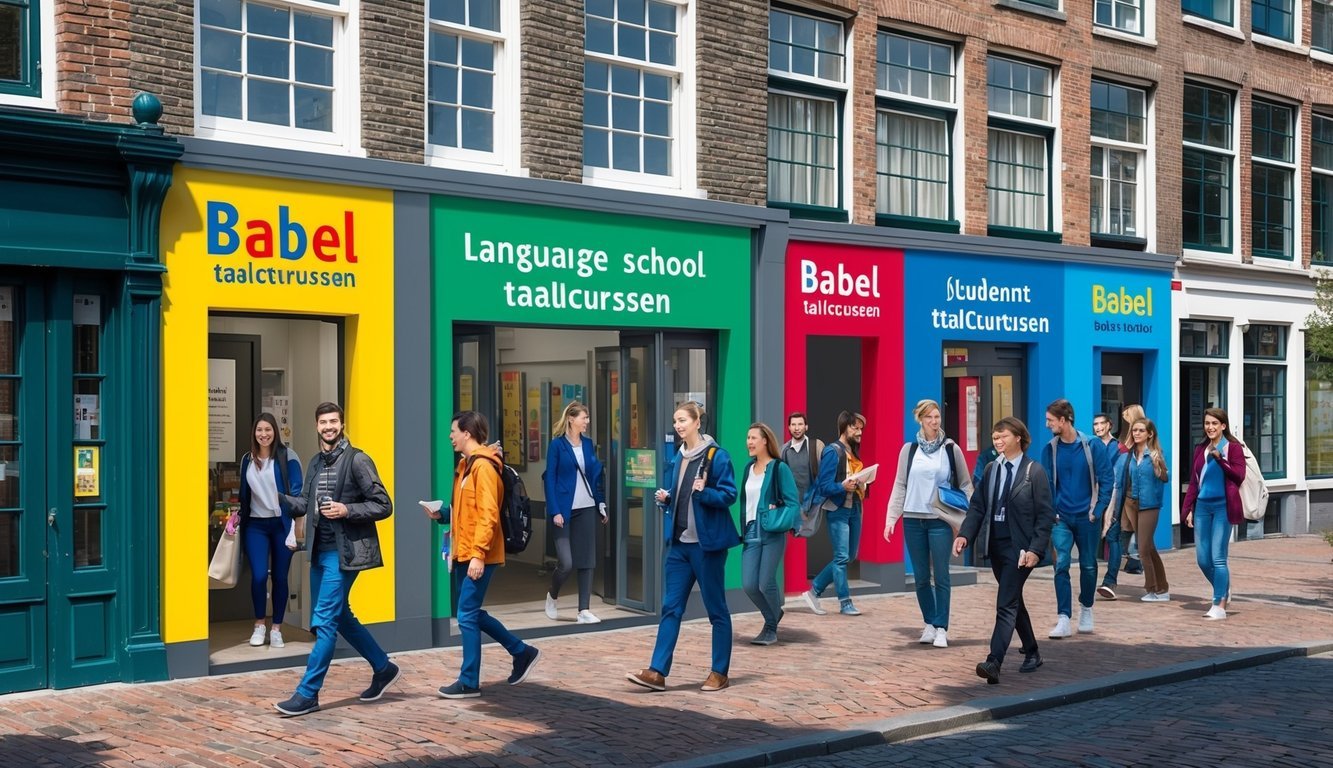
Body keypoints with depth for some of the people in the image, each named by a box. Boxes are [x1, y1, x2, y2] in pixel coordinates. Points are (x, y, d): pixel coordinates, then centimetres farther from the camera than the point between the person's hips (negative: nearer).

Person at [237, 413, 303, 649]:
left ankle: (276, 629, 16)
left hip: (281, 523, -2)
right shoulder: (247, 460, 8)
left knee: (280, 577, 3)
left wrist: (295, 525, -15)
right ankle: (259, 625, 10)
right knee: (259, 575, -10)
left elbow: (297, 491, -7)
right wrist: (239, 514, 9)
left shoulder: (287, 457, -4)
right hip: (256, 525, 2)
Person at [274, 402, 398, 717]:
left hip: (343, 553, -8)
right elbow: (305, 505, 16)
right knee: (340, 617, 16)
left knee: (325, 621, -7)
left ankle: (308, 693, -2)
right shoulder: (316, 462, 12)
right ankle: (383, 667, 31)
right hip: (320, 551, 8)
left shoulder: (357, 460, -10)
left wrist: (347, 510, -21)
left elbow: (383, 505, -10)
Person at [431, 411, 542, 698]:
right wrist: (443, 513, 7)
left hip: (477, 556, -10)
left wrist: (478, 554, -24)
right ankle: (522, 652, 25)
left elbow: (488, 515, -21)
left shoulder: (483, 467, -15)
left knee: (467, 616, -4)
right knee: (471, 613, 14)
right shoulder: (466, 464, 15)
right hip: (464, 554, 10)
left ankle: (469, 683, 5)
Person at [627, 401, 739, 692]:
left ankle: (720, 673, 12)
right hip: (679, 542, 7)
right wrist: (664, 498, 1)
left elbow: (729, 495, -11)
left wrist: (703, 492, -27)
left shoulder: (716, 455, -9)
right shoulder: (676, 458, 12)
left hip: (707, 543, -7)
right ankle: (657, 672, 2)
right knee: (671, 607, 3)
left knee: (716, 608, 4)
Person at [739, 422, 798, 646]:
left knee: (766, 583, -5)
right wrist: (743, 528, 13)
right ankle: (773, 616, 27)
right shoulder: (749, 468, 13)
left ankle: (771, 628, 18)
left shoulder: (779, 468, -5)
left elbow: (793, 502, -7)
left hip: (772, 534, -5)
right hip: (751, 534, 5)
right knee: (749, 585, 0)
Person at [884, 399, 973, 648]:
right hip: (913, 520, 2)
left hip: (941, 521, -2)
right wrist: (891, 518, 0)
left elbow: (965, 485, 6)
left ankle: (941, 628, 2)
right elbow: (900, 486, 7)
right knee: (921, 577, 7)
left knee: (941, 576, -3)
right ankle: (929, 624, 19)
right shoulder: (909, 450, 5)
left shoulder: (951, 449, 1)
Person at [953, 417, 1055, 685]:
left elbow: (1046, 514, -9)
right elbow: (978, 506, 8)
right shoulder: (991, 469, 9)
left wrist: (1036, 549, -18)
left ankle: (994, 662, -18)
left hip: (1019, 547, -6)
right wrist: (965, 534, -8)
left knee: (1006, 604, -12)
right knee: (1014, 602, 18)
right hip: (996, 545, 6)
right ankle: (1031, 653, 34)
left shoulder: (1034, 471, -7)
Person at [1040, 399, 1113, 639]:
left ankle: (1086, 610, 34)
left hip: (1087, 517, -1)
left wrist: (1097, 510, -10)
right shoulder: (1049, 449, -3)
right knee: (1061, 565, -10)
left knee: (1088, 566, 12)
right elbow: (1045, 484, 2)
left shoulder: (1093, 445, -8)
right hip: (1061, 518, 1)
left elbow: (1107, 480, -5)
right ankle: (1063, 619, -9)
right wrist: (1050, 511, -8)